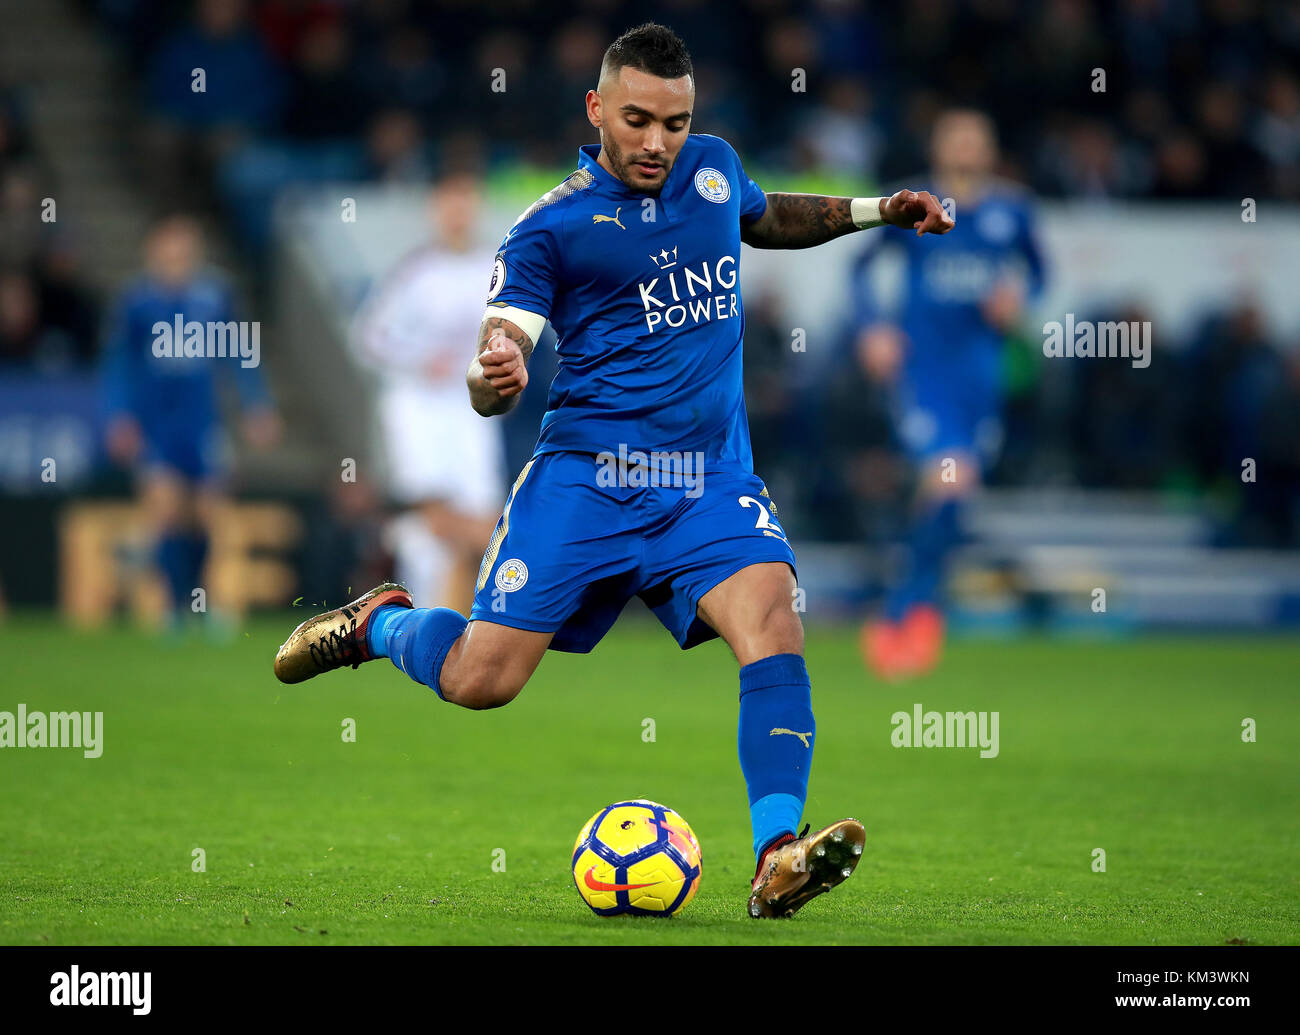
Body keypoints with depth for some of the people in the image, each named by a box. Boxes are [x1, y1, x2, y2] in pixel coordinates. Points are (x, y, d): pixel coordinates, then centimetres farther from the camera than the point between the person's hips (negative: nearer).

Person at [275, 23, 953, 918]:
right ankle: (378, 624, 27)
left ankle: (777, 860, -35)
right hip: (586, 475, -3)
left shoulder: (714, 167, 11)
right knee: (479, 681, -8)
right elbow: (494, 377, -8)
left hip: (711, 483, 3)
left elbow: (766, 220, 36)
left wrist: (874, 212, 24)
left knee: (771, 612, -26)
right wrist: (496, 377, -31)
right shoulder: (552, 225, -5)